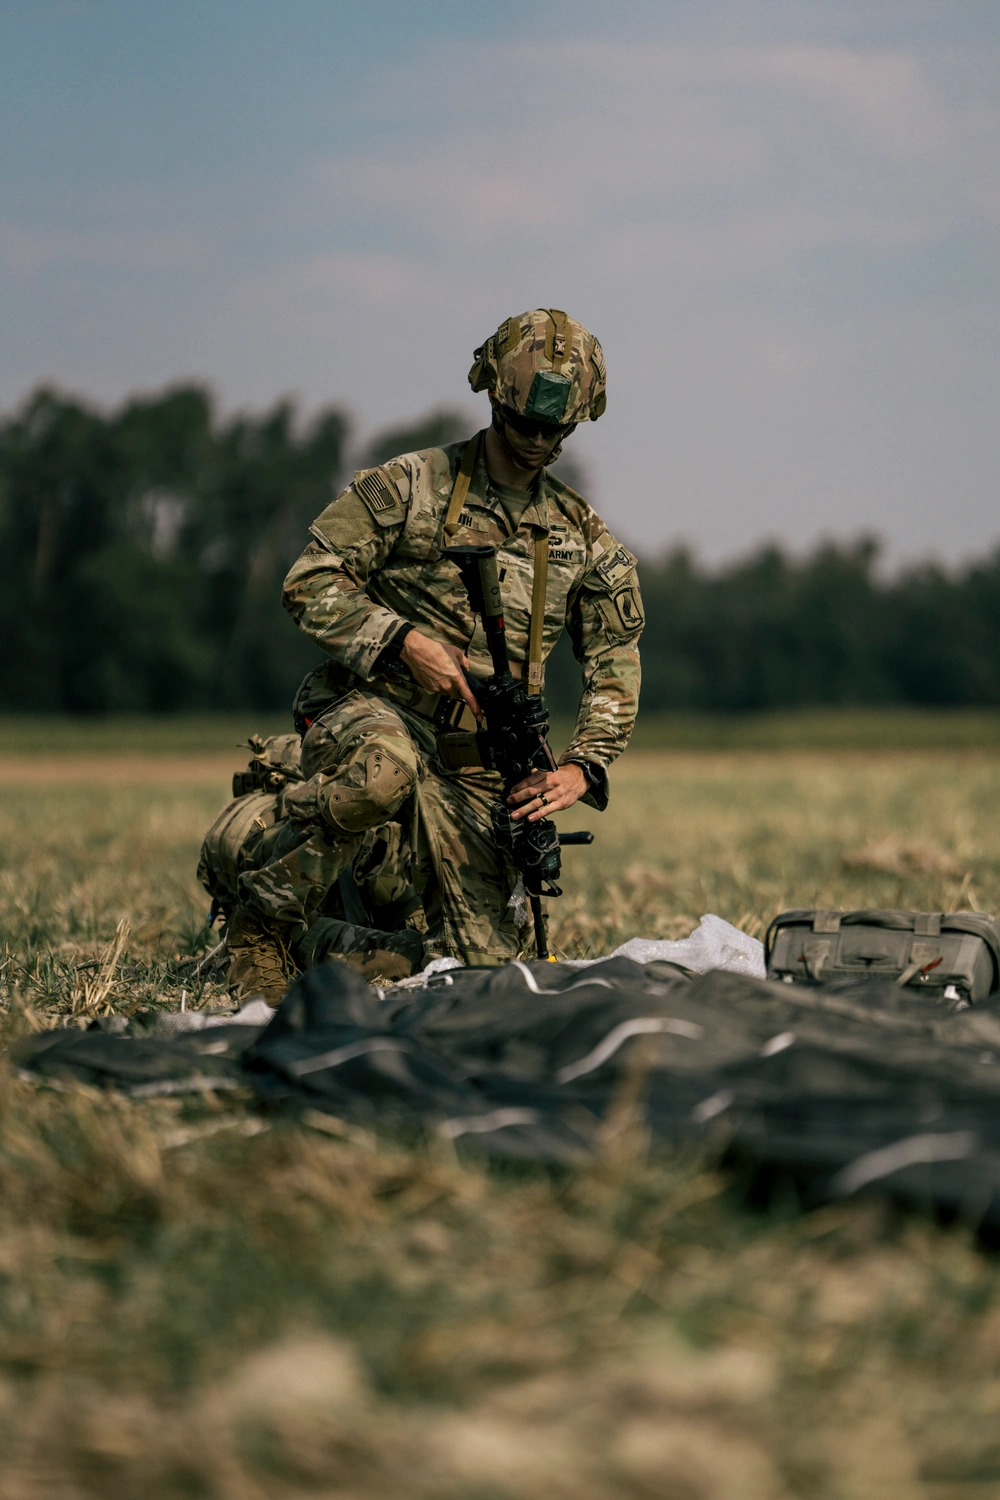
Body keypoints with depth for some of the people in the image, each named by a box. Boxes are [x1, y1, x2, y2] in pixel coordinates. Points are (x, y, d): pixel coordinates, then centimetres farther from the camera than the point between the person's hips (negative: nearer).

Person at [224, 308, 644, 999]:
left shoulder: (584, 536, 12)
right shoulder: (406, 487, 0)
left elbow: (616, 665, 14)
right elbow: (310, 583, -4)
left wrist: (582, 768, -1)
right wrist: (406, 640, -16)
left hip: (477, 766, 4)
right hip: (373, 708, -4)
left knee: (486, 960, -3)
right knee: (382, 770, -43)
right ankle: (267, 923, -22)